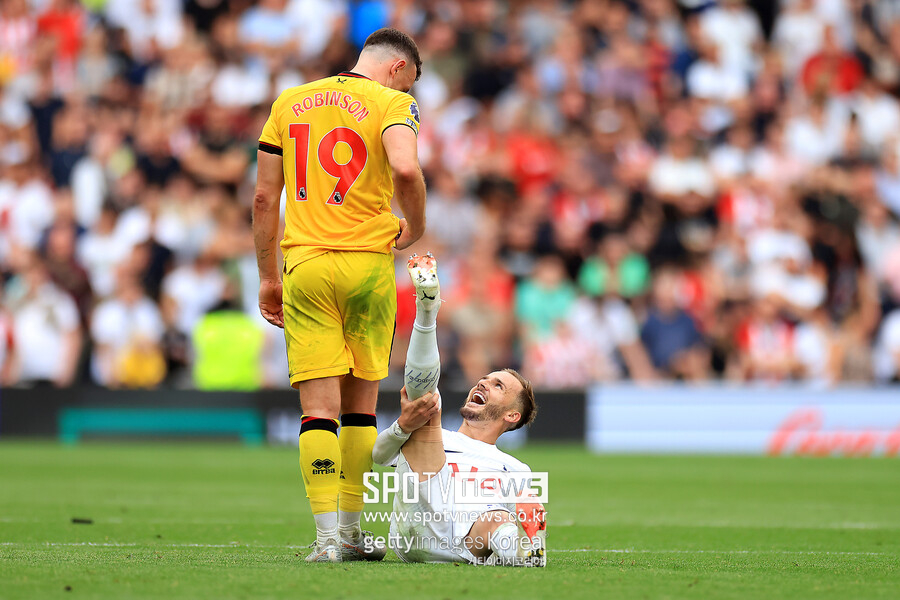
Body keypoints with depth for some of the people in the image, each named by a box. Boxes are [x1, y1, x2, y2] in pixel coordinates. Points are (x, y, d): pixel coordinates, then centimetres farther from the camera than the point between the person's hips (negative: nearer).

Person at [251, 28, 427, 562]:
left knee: (319, 407, -3)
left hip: (305, 267, 2)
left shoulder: (289, 103, 13)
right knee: (361, 403, 11)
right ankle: (352, 532, 14)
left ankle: (327, 536, -12)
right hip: (367, 263, -2)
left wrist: (268, 277, 17)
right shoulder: (392, 102, 0)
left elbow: (264, 198, 12)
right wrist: (416, 227, -1)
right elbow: (406, 170, -20)